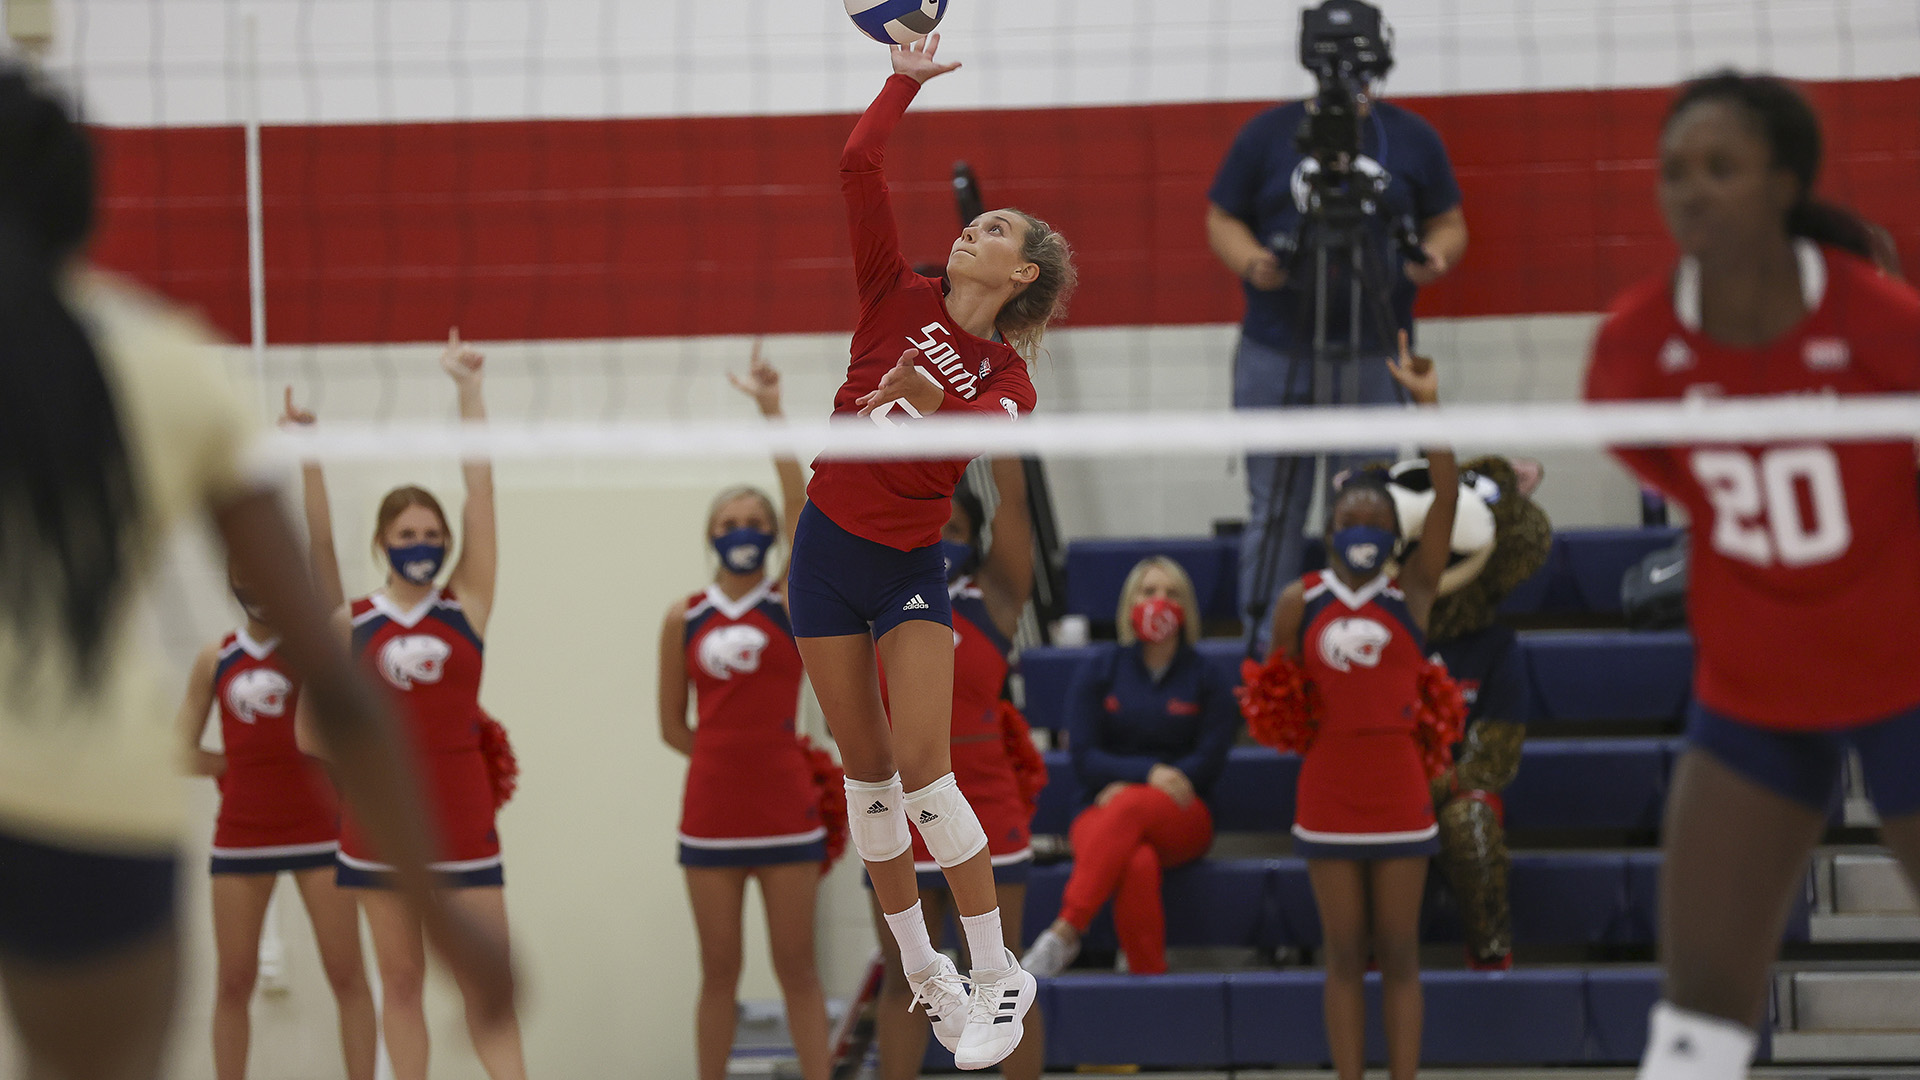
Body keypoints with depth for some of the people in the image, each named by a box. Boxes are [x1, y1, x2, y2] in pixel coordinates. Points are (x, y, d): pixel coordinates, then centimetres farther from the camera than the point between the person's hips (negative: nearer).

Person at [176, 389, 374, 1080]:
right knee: (234, 982, 5)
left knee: (347, 974, -2)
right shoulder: (216, 661, 4)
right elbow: (184, 753, 7)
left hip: (318, 824, -2)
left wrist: (306, 454, -16)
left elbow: (321, 543, -12)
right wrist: (246, 764, -3)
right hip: (242, 832, 2)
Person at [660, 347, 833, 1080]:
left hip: (786, 807, -1)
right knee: (719, 971, 7)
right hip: (712, 810, 1)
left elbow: (797, 504, -13)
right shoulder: (684, 619, 5)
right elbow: (672, 726, 10)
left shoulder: (791, 602, 1)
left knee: (797, 967, 2)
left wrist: (771, 411, -18)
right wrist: (730, 757, 2)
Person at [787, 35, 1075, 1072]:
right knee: (866, 772, 7)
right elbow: (857, 164, -7)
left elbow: (988, 431, -26)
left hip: (911, 565, -2)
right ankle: (922, 973, 19)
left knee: (923, 772, -13)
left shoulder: (1005, 373, -3)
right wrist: (906, 79, -5)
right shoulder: (900, 298, 0)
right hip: (827, 547, 3)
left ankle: (999, 977, -4)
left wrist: (929, 403, -43)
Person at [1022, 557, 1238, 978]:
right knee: (1138, 865, -37)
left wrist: (1128, 787, -13)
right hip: (1103, 813, 0)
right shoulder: (1097, 674, 10)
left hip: (1181, 819, 0)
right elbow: (1084, 758, 0)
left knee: (1130, 807, -37)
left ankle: (1065, 931, -43)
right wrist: (1149, 772, -19)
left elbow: (1208, 762, 0)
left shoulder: (1205, 679, 10)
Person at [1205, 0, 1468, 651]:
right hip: (1275, 356, 0)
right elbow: (1222, 220, 9)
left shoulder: (1412, 139, 9)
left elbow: (1449, 223, 14)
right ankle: (1263, 651, 9)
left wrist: (1435, 257, -9)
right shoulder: (1268, 134, 7)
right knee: (1274, 511, 2)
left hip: (1375, 359, 0)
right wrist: (1251, 261, -12)